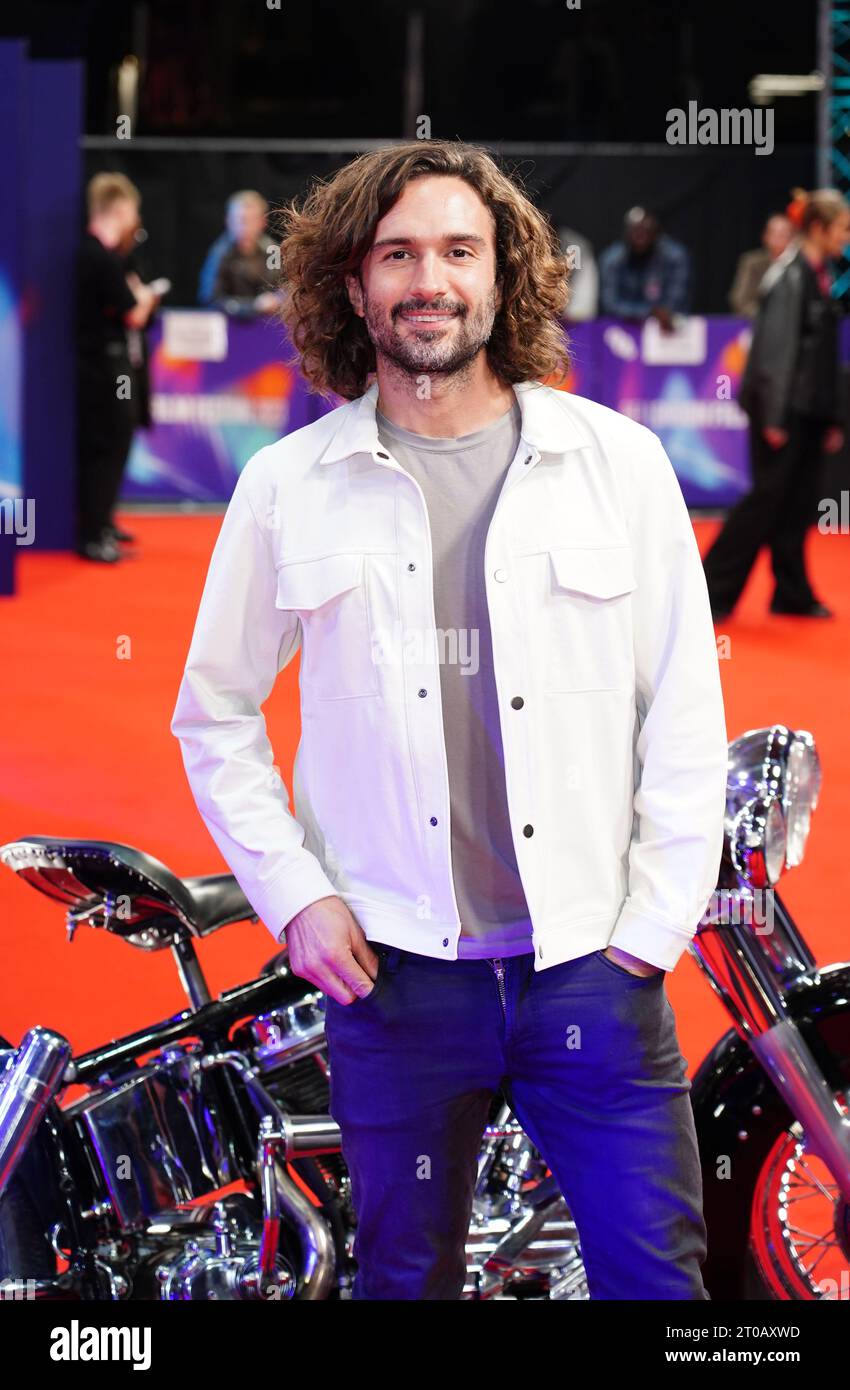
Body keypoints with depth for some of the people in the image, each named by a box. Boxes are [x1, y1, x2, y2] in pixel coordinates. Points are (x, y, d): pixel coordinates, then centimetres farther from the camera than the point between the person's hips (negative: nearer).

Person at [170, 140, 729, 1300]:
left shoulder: (620, 464, 3)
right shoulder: (286, 487, 4)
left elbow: (685, 715, 4)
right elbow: (215, 714, 11)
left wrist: (658, 920, -2)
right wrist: (293, 897, 0)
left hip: (592, 963, 0)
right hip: (392, 973, 1)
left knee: (655, 1273, 0)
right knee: (407, 1278, 12)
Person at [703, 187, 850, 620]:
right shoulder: (791, 277, -14)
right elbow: (777, 348, -18)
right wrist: (775, 417, -20)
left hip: (811, 412, 8)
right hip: (783, 409, -8)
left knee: (798, 503, 10)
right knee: (768, 497, -7)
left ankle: (793, 594, 16)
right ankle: (713, 589, -1)